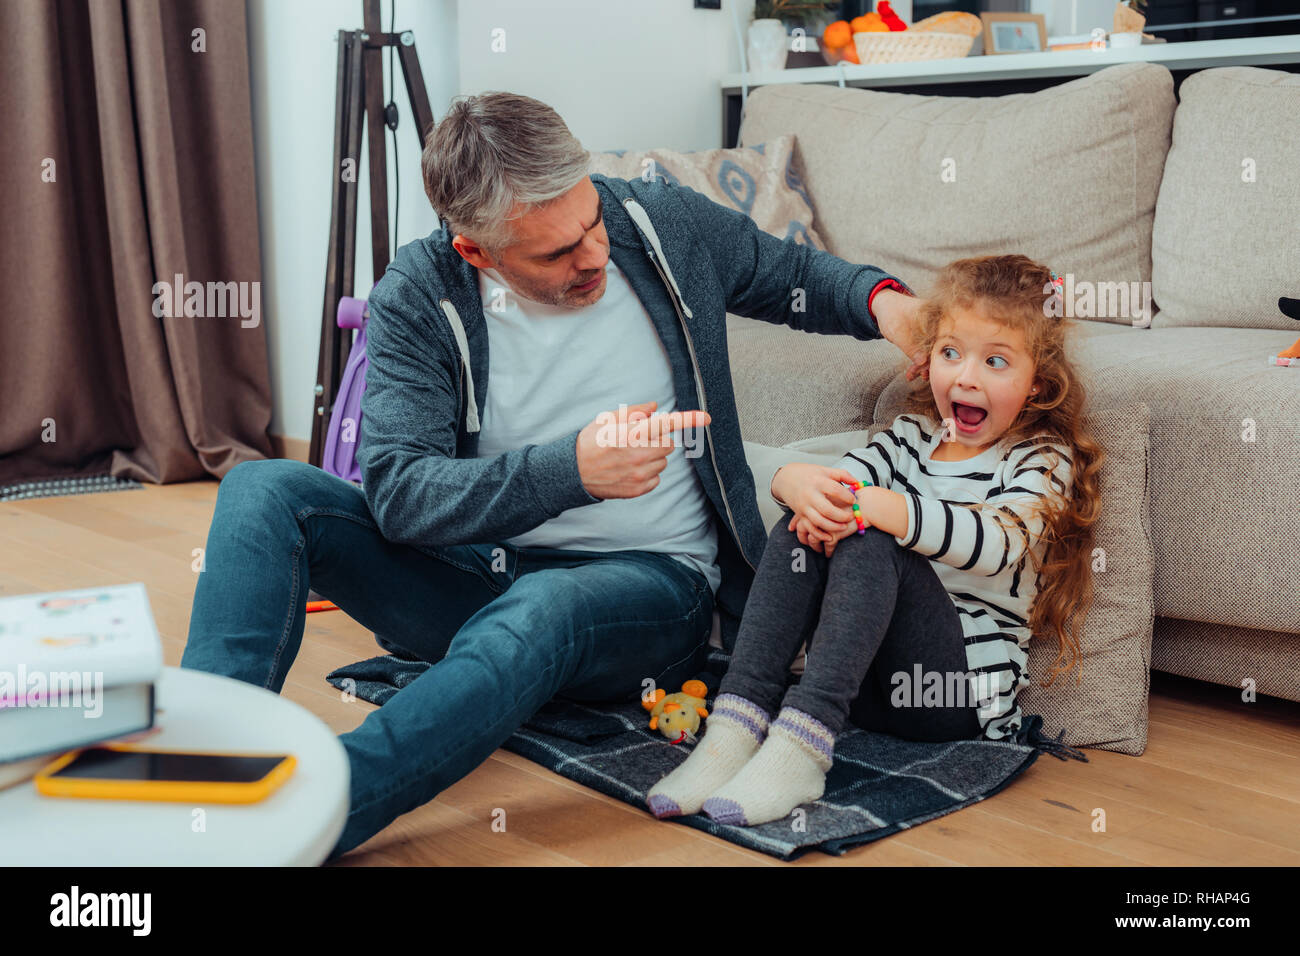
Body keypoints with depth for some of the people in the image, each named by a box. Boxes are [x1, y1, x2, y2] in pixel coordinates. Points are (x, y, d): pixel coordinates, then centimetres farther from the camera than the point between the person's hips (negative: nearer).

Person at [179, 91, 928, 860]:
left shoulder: (667, 224, -4)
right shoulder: (418, 299, -10)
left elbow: (798, 277, 14)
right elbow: (396, 492, -20)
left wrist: (879, 298, -9)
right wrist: (572, 470, -33)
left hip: (648, 581, -1)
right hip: (473, 576, 2)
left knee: (539, 609, -39)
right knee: (266, 491, -17)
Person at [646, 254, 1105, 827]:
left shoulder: (1042, 462, -1)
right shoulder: (914, 434, 17)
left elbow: (995, 543, -22)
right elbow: (840, 478, 3)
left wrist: (877, 508, -33)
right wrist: (798, 481, -23)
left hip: (965, 688, -5)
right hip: (866, 674, 6)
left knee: (870, 545, -29)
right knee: (800, 529, -17)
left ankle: (800, 747, -43)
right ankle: (736, 728, -29)